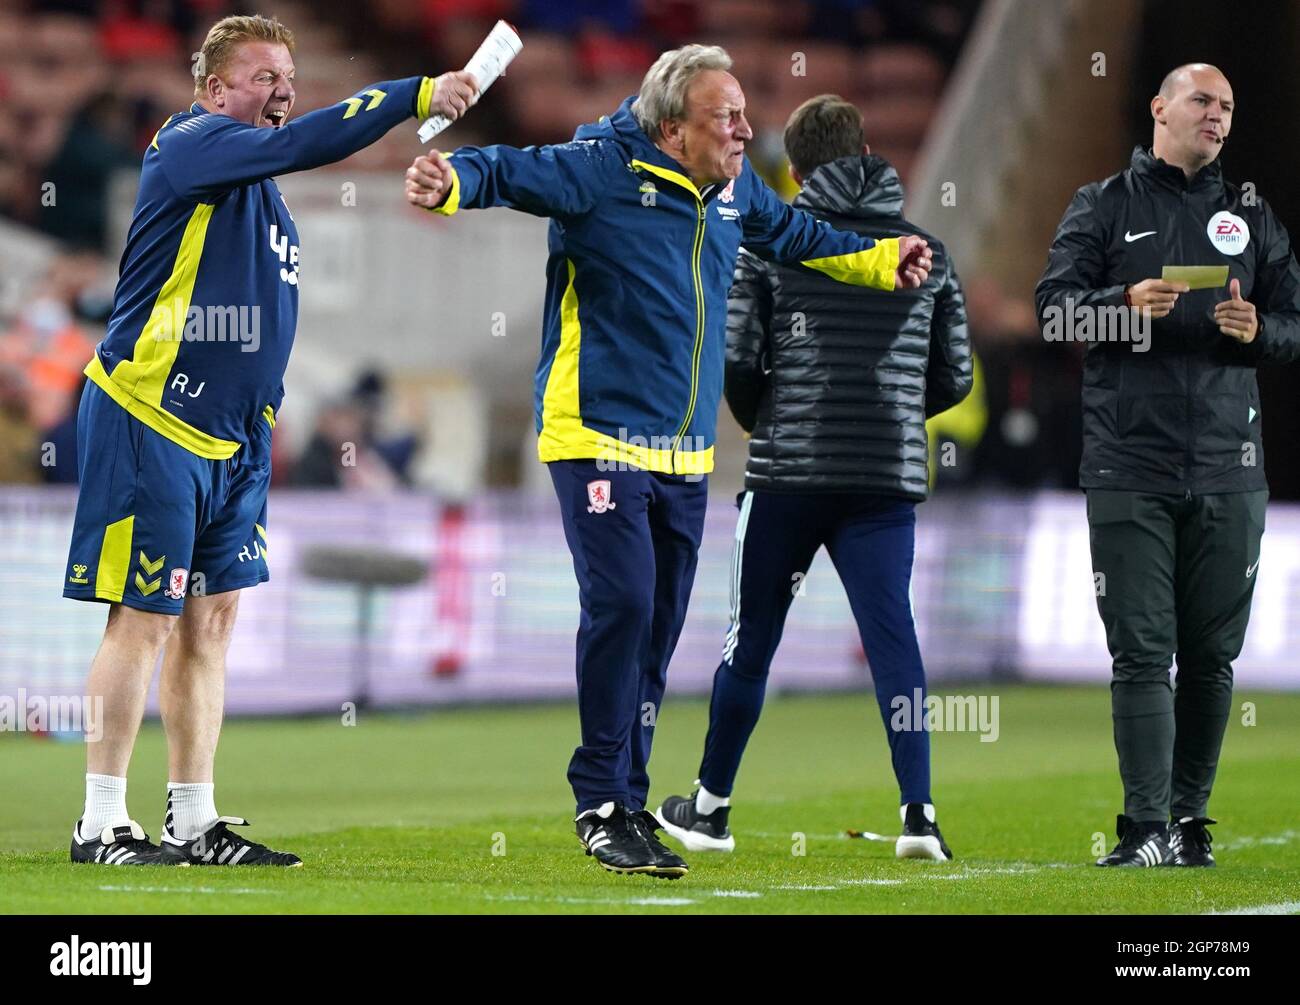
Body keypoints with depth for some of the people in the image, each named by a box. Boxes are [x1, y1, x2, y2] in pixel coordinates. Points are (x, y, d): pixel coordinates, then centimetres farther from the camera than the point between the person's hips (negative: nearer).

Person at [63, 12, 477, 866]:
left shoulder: (262, 187, 16)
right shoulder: (191, 148, -11)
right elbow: (303, 143, -27)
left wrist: (260, 427, 17)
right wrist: (418, 94, -29)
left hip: (229, 438, 9)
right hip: (148, 426, -9)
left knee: (212, 618, 9)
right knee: (144, 618, -6)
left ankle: (194, 825, 13)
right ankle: (102, 826, -1)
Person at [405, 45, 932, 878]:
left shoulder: (734, 189, 12)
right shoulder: (603, 169, -11)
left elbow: (795, 236, 32)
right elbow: (512, 173, -21)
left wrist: (882, 263, 39)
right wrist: (451, 183, -42)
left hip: (686, 455, 7)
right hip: (599, 438, -7)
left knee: (658, 629, 8)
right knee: (621, 606, -17)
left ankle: (627, 804, 17)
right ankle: (604, 806, -7)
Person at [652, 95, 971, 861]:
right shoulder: (926, 253, 8)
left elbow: (736, 362, -5)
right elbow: (954, 376, 9)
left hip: (788, 474, -1)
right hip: (889, 477, 1)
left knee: (753, 639, 9)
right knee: (893, 635, -1)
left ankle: (712, 806, 19)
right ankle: (920, 812, -12)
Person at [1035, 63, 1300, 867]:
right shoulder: (1104, 206, 8)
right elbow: (1054, 306, 0)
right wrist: (1126, 304, -18)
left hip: (1228, 468, 3)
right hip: (1129, 464, -3)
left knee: (1211, 654, 5)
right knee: (1142, 651, -7)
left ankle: (1191, 818, 13)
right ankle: (1146, 829, -9)